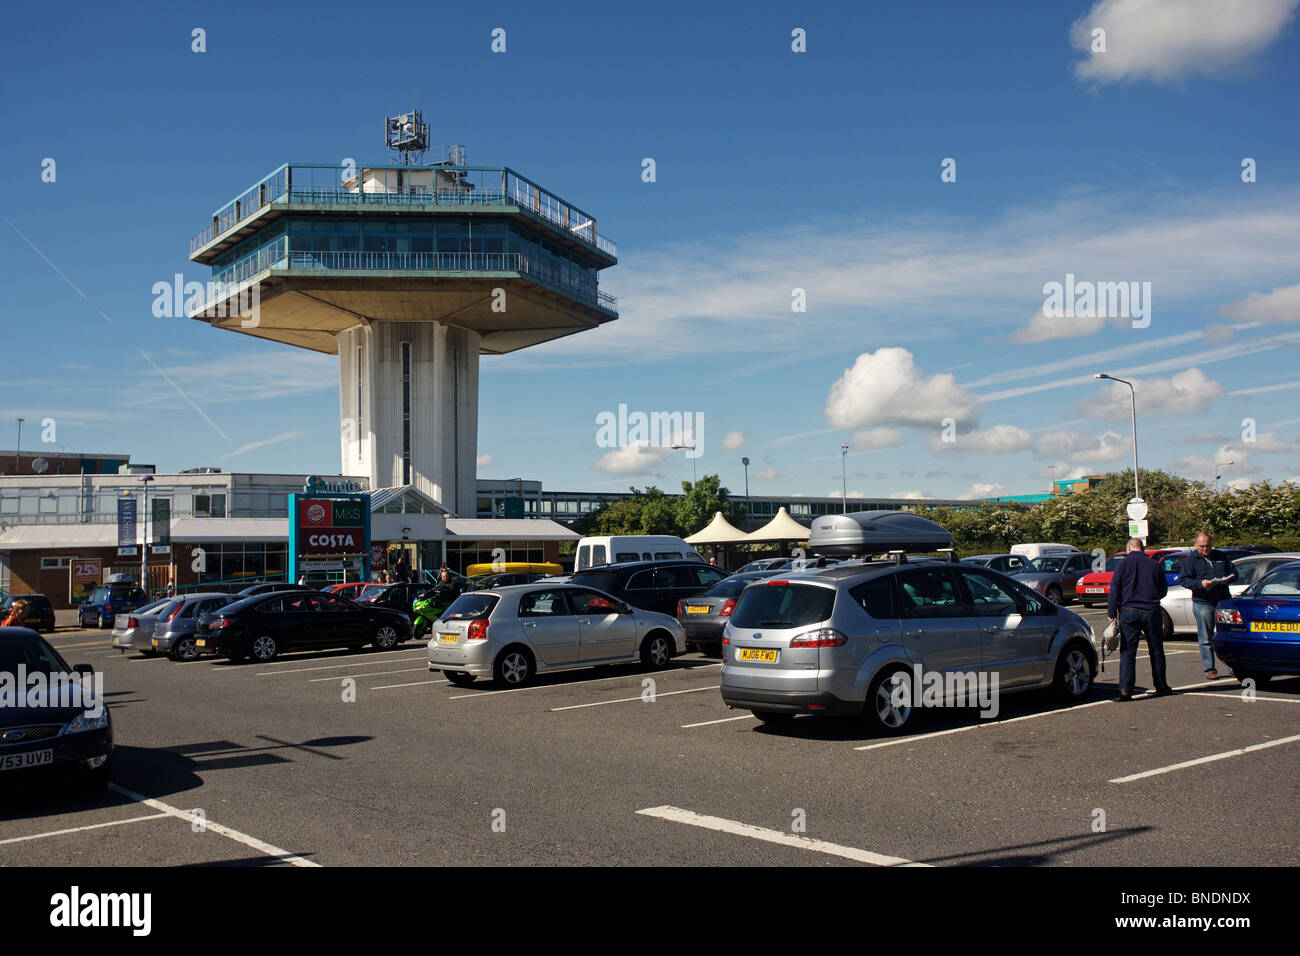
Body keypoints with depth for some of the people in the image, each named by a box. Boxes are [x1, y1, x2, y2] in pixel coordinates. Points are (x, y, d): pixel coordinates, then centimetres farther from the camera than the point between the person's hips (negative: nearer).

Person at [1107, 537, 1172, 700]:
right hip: (1151, 612, 2)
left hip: (1128, 612, -2)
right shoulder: (1154, 565, 7)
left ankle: (1125, 689, -11)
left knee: (1127, 652, -2)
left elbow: (1114, 588, -6)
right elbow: (1163, 590, 15)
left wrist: (1111, 612, -4)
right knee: (1156, 651, 14)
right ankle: (1161, 687, 23)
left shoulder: (1124, 563, 0)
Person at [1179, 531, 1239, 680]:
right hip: (1203, 603, -3)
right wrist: (1200, 583, -20)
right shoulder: (1190, 560, 3)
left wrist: (1227, 580, -3)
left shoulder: (1221, 556, 14)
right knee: (1205, 638, -1)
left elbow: (1234, 572, 20)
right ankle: (1209, 669, 5)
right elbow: (1183, 580, -4)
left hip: (1223, 601, 3)